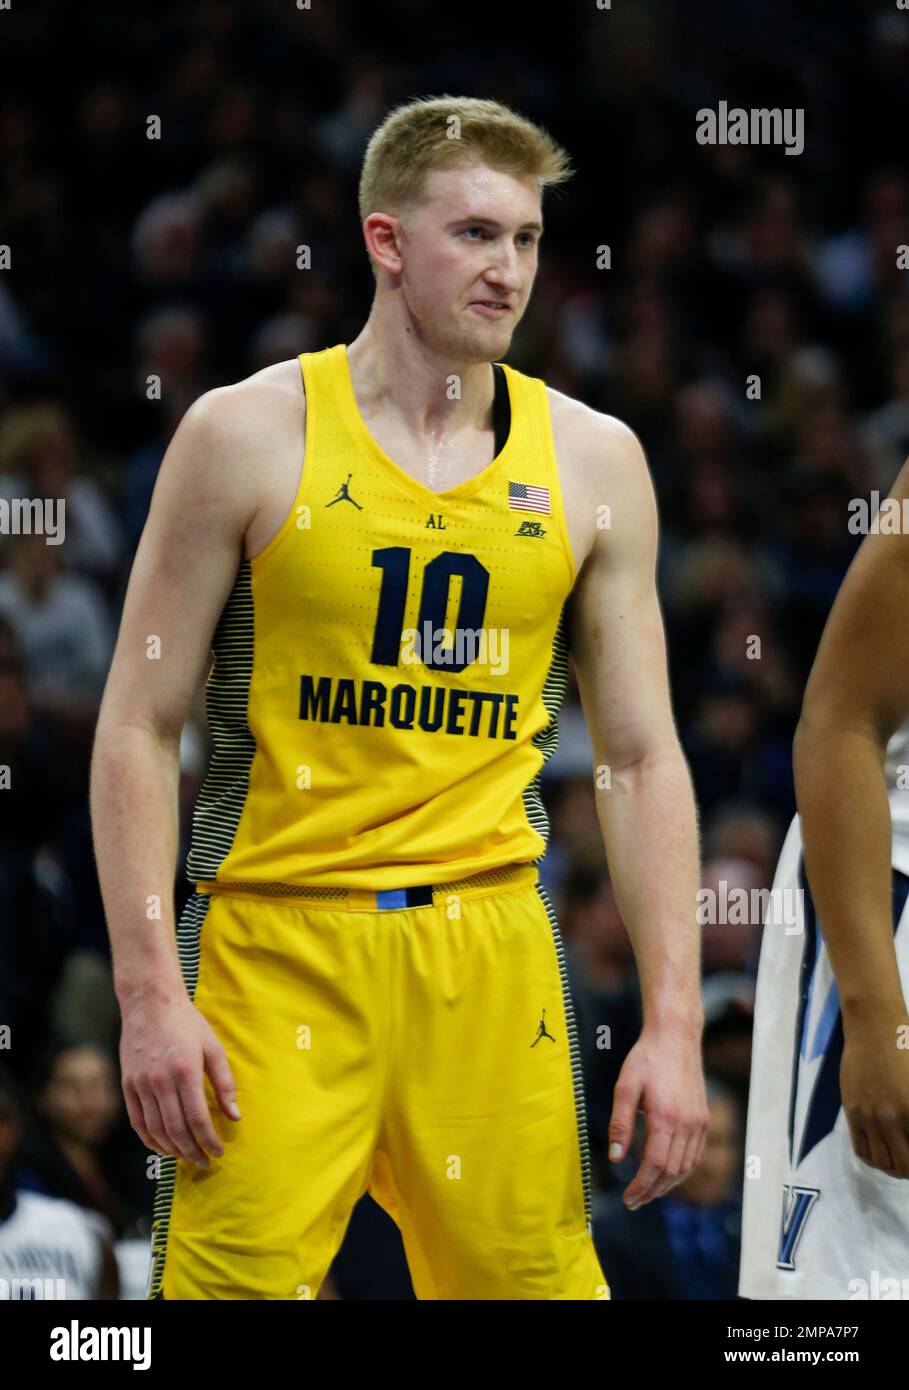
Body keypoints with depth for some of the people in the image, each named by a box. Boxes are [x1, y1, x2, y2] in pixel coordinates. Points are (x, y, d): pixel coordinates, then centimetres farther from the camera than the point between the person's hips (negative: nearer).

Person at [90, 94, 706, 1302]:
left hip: (492, 941, 3)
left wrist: (675, 1020, 2)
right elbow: (139, 727, 0)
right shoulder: (250, 435, -1)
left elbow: (643, 760, 10)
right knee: (235, 1278, -11)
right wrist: (149, 993, -9)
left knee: (535, 1279, 0)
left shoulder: (592, 462, 8)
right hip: (278, 940, -3)